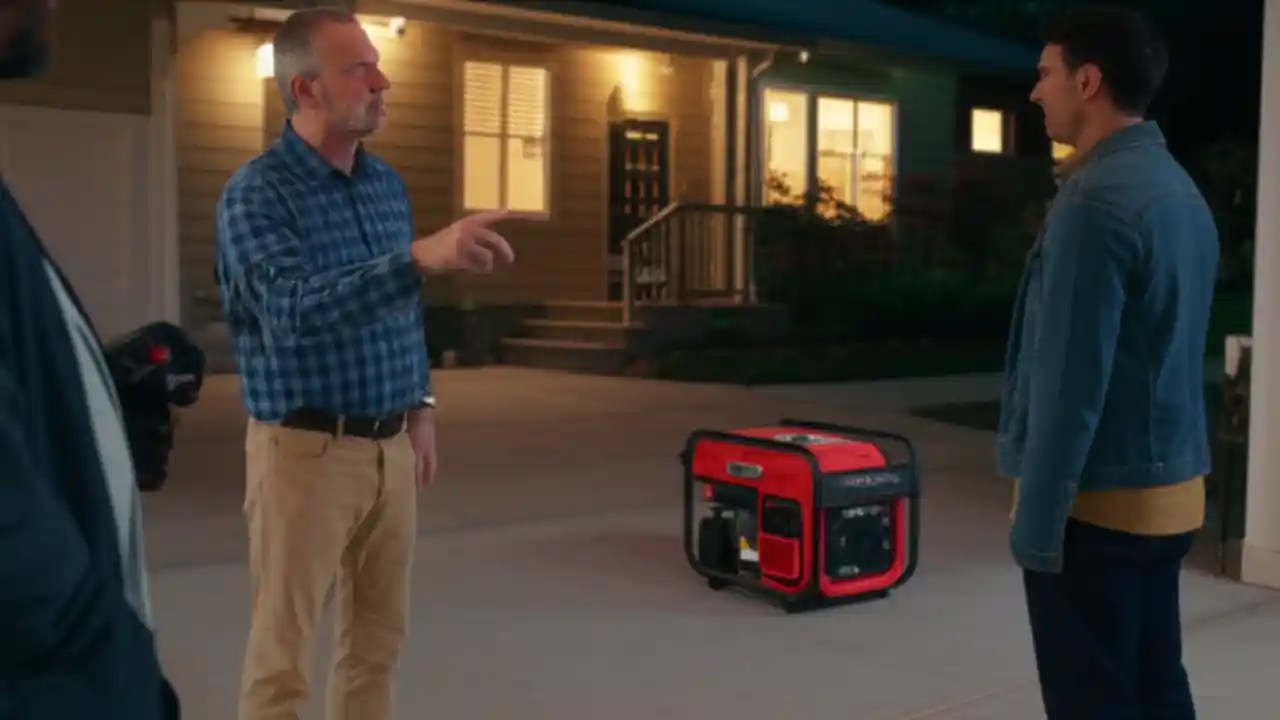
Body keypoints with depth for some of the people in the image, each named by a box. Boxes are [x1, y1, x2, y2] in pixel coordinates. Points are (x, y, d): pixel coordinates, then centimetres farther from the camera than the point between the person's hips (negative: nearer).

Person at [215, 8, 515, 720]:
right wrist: (423, 255, -43)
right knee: (284, 649, 2)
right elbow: (296, 309, -32)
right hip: (305, 450, -6)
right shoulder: (257, 192, -14)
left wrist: (420, 408, 12)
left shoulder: (389, 184, 9)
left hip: (390, 448, 7)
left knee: (380, 638, 15)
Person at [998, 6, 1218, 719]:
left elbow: (1069, 379, -20)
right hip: (1169, 493, 9)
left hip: (1098, 502, -9)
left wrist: (1037, 519, -15)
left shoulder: (1098, 198, -18)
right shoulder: (1180, 190, 11)